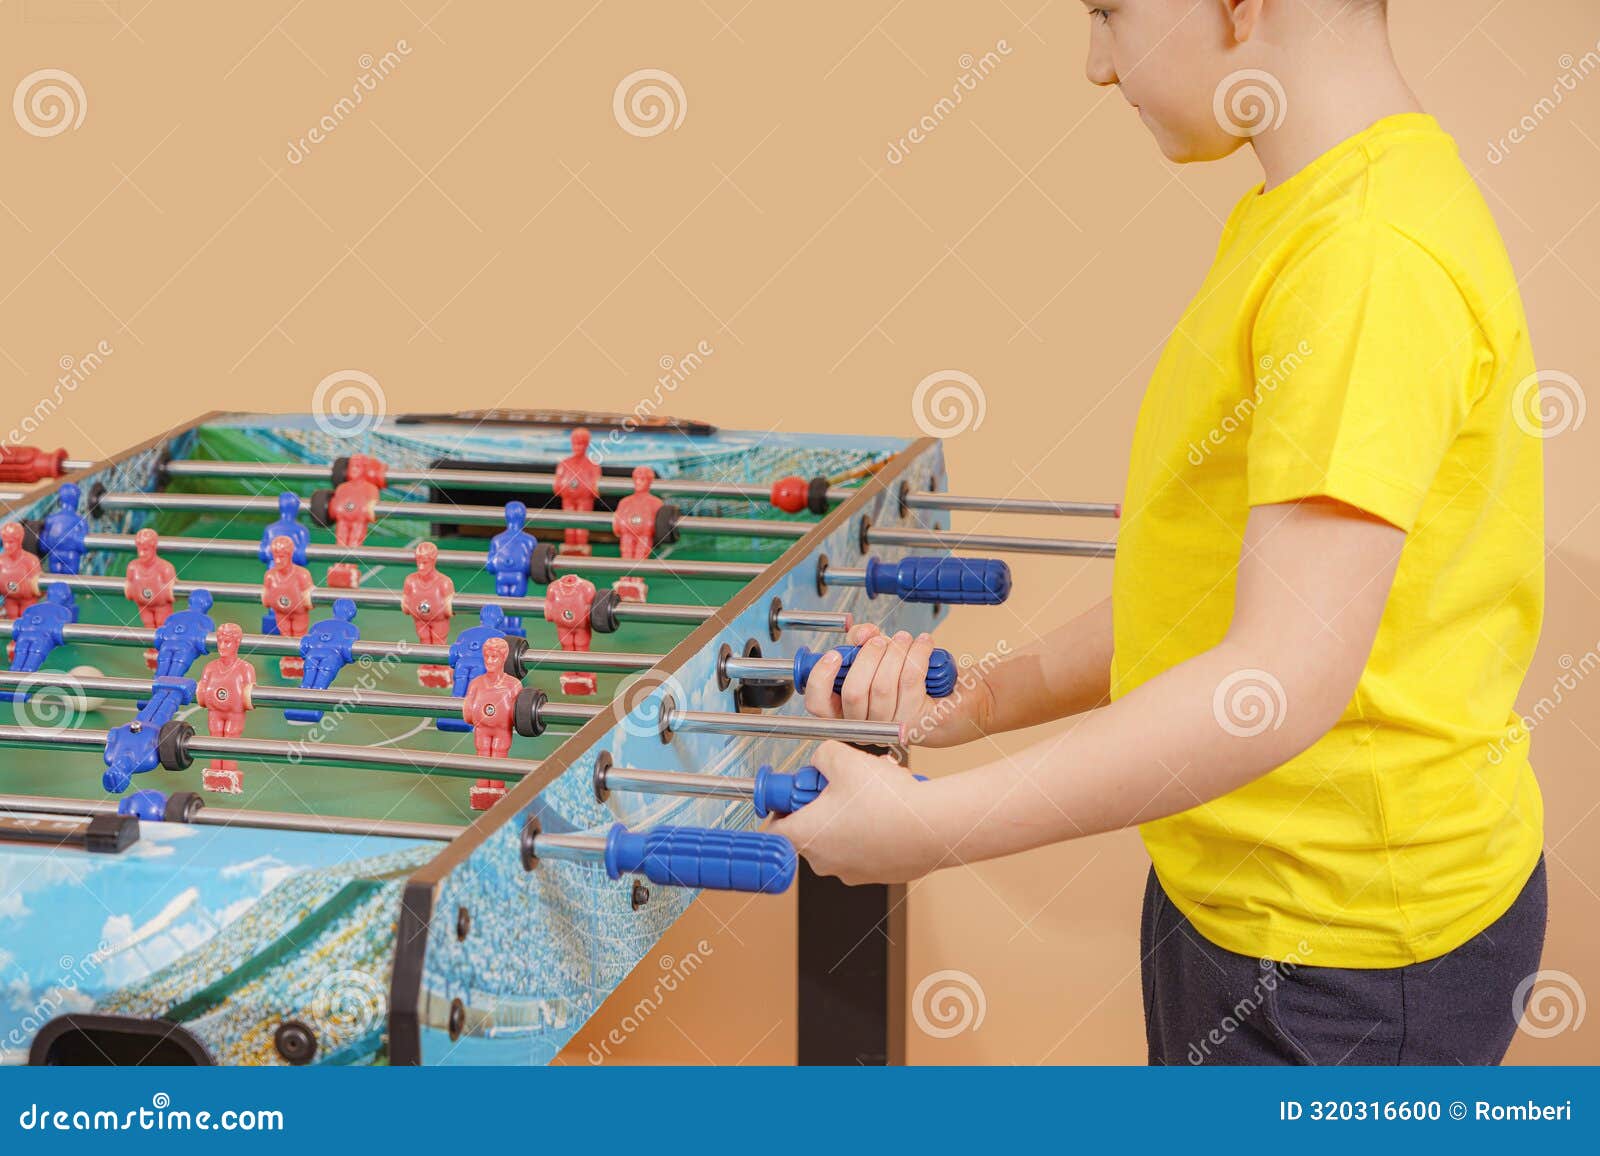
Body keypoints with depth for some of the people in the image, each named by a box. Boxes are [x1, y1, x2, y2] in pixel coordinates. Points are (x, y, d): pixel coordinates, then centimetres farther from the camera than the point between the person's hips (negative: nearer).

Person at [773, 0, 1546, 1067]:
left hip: (1347, 953, -9)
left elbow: (1286, 678, -29)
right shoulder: (1298, 223, 9)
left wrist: (926, 828, -25)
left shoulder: (1375, 257, -24)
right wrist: (976, 701, 6)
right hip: (1230, 890, 9)